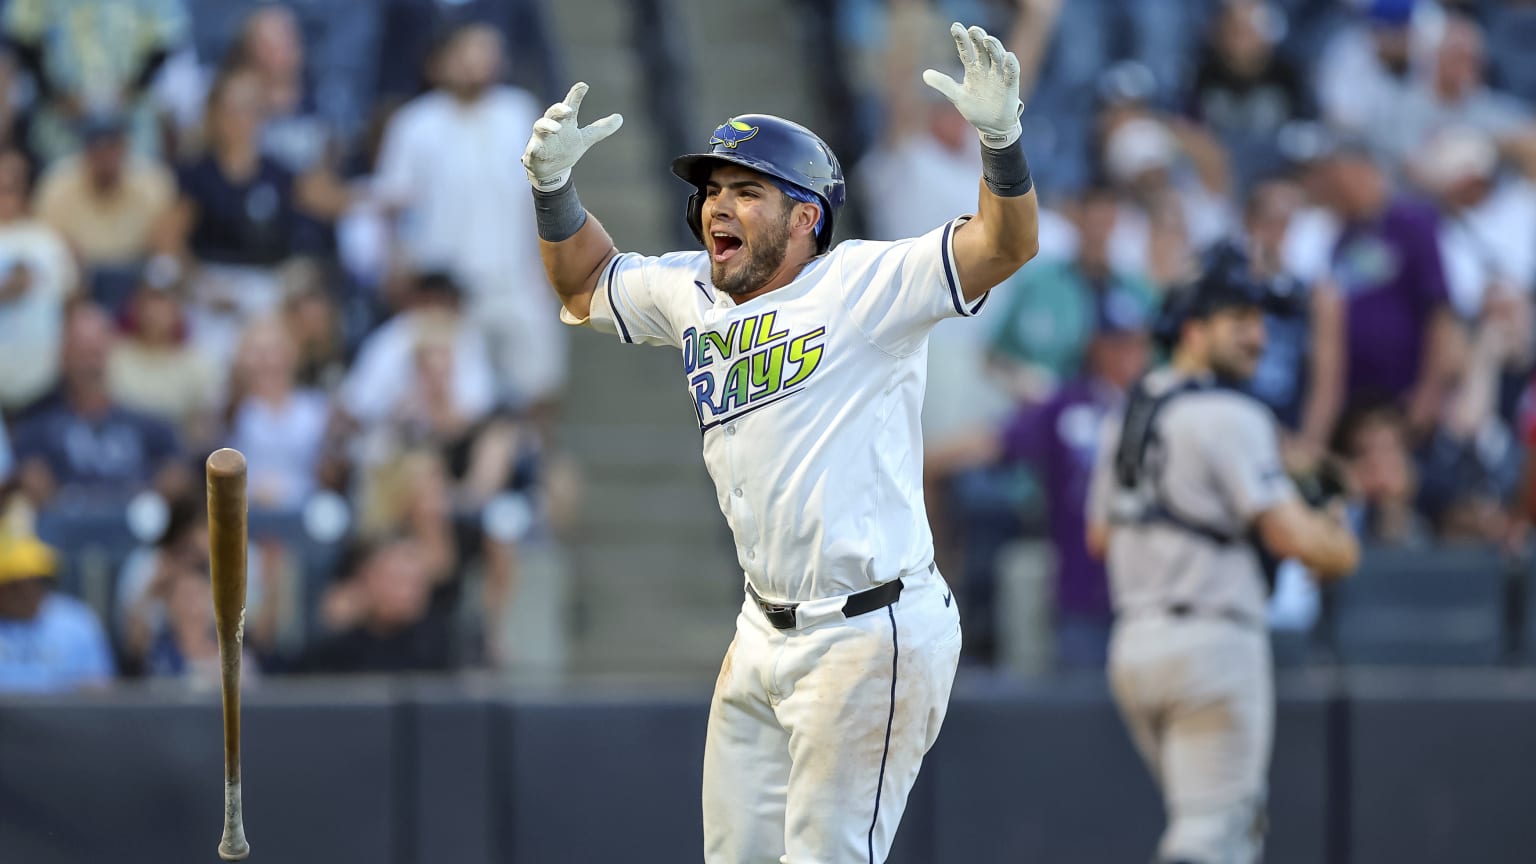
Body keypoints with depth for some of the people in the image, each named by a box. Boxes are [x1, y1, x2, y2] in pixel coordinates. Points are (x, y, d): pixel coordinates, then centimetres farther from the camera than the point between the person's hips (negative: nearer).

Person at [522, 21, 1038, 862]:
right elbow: (584, 281, 27)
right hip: (766, 635, 8)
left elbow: (1004, 247, -21)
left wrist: (999, 137, -37)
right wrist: (553, 185, 11)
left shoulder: (865, 284, -11)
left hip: (871, 637, -8)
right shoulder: (690, 295, 9)